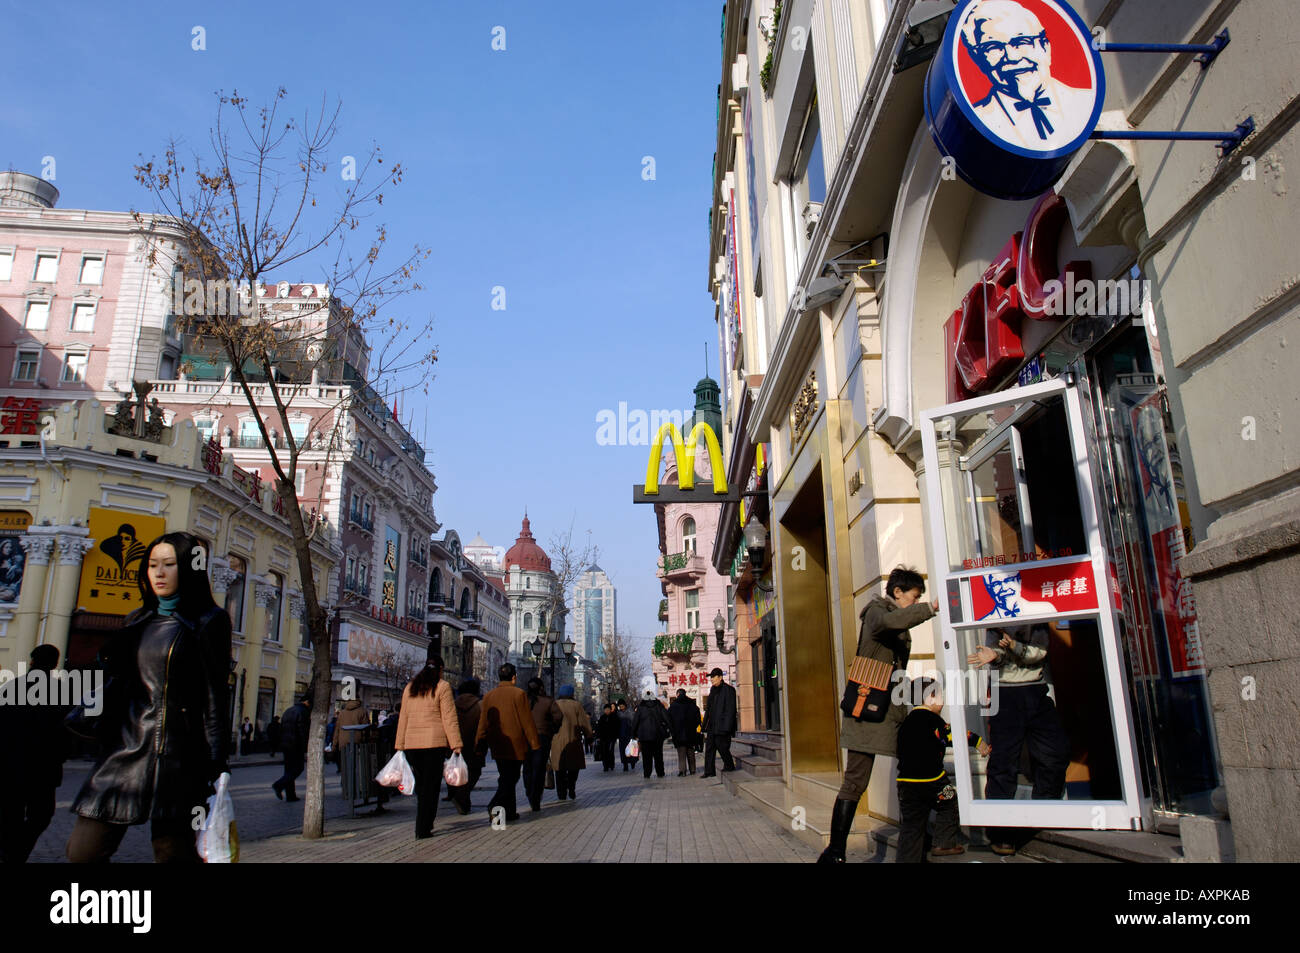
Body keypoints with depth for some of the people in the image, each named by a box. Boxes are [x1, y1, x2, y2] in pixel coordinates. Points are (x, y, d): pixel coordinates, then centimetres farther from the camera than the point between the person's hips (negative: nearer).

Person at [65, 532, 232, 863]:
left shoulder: (208, 622, -2)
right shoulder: (137, 621, 16)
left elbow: (214, 696, -6)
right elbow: (116, 685, 19)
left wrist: (214, 767, -10)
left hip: (176, 752, -5)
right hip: (125, 746, 6)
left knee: (172, 851, 0)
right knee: (83, 850, 1)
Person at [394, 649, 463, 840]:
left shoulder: (409, 687, 13)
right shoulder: (442, 687, -3)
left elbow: (403, 718, 13)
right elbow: (449, 718, -7)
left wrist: (400, 746, 15)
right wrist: (456, 745, -6)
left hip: (411, 743, 5)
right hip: (435, 742, -5)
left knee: (421, 784, 16)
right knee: (431, 786, 1)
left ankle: (424, 824, 24)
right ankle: (422, 829, 0)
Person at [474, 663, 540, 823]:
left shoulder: (489, 696, 7)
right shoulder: (519, 694, -8)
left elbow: (483, 722, 8)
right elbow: (527, 721, -8)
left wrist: (480, 744, 13)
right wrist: (535, 743, -3)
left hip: (497, 745, 5)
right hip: (515, 745, -5)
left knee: (505, 778, 16)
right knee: (511, 778, -2)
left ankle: (509, 811, 19)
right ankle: (495, 805, -20)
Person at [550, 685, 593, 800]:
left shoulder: (554, 705, 3)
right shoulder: (576, 705, -2)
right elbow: (584, 724, -2)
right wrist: (589, 735, 11)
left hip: (557, 742, 1)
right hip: (573, 742, -1)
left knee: (560, 770, 9)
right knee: (573, 768, 11)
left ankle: (561, 793, 5)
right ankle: (572, 790, -1)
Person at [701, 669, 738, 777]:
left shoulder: (728, 690, -9)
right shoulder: (713, 690, 15)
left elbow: (730, 710, -13)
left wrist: (726, 727, -18)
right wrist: (705, 726, 14)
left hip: (721, 726, -8)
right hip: (712, 726, 8)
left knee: (721, 746, -1)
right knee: (709, 748, 6)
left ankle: (729, 766, 19)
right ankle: (709, 771, 10)